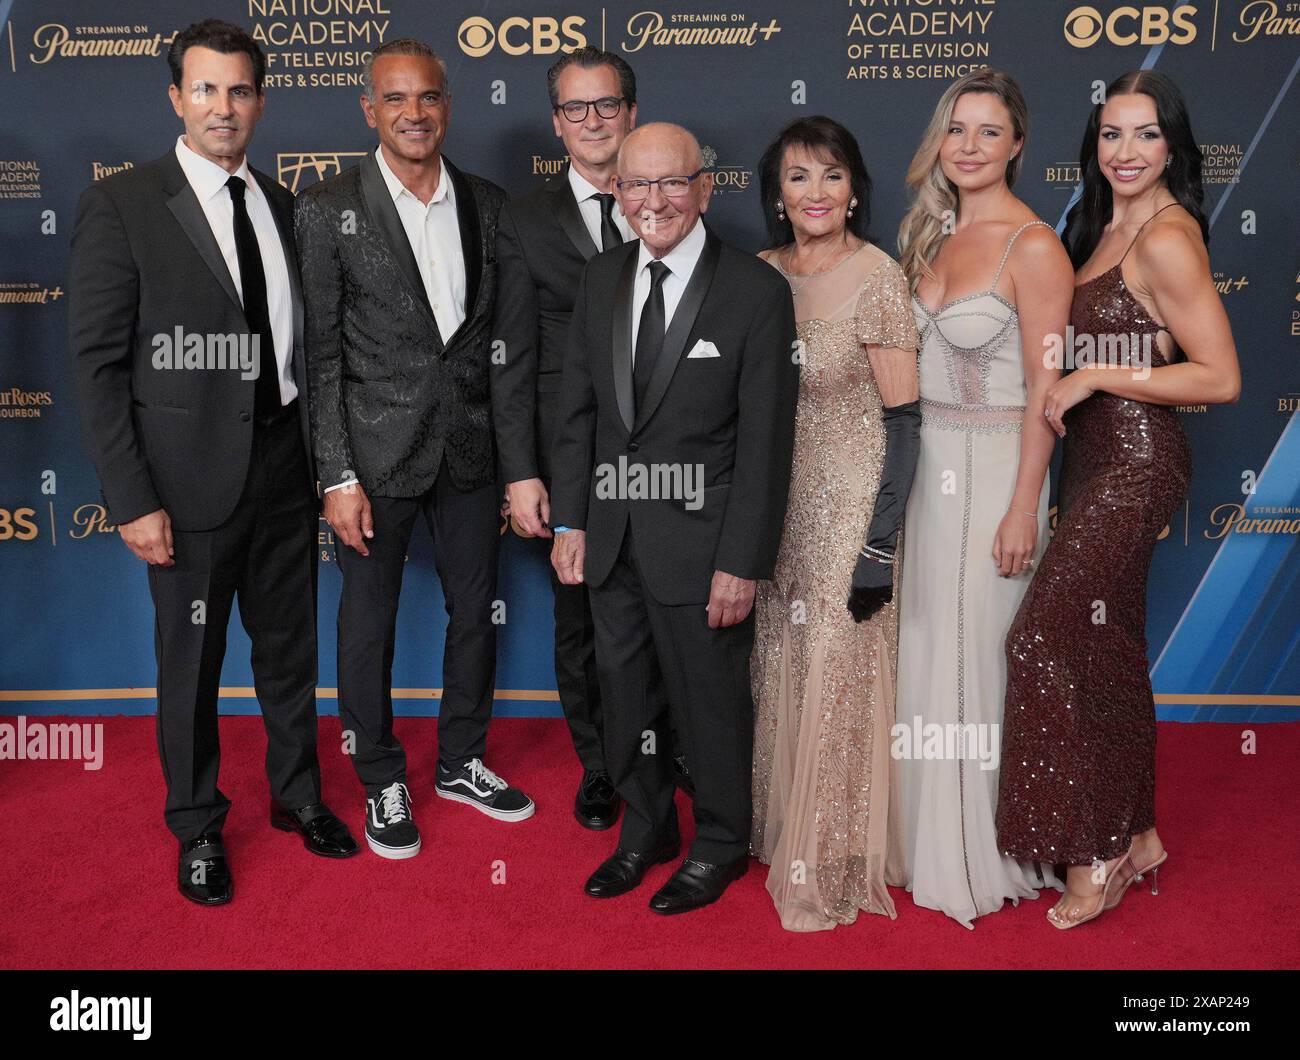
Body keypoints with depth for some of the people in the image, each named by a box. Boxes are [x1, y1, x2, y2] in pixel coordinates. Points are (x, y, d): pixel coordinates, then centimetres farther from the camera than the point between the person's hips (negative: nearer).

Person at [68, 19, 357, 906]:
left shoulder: (283, 206, 7)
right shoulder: (121, 207, -9)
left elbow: (300, 340, 10)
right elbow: (98, 363, -10)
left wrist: (323, 459, 6)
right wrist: (132, 499, -14)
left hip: (286, 463, 5)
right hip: (191, 475, -4)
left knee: (291, 644, 17)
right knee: (192, 661, 10)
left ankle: (298, 793, 37)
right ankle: (198, 827, 30)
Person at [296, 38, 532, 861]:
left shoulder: (488, 205, 4)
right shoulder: (328, 209, -7)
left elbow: (504, 338, 7)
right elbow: (318, 354, -8)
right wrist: (338, 477, -13)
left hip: (470, 450, 4)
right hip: (378, 453, -3)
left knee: (476, 611, 14)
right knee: (370, 624, 9)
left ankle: (463, 761, 35)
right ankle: (382, 783, 28)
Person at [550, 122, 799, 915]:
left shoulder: (758, 291, -11)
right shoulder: (602, 279, 6)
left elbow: (766, 441, -13)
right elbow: (579, 408, 9)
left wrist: (743, 562, -15)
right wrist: (570, 520, 4)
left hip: (698, 544, -5)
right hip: (613, 541, 5)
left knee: (711, 702, 10)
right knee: (627, 700, 18)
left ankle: (721, 844, 34)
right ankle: (646, 830, 40)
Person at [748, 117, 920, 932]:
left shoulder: (878, 279, -13)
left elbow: (903, 420, -13)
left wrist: (880, 546, -17)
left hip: (849, 506, -5)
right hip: (771, 507, 6)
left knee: (835, 678, 3)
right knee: (777, 674, 15)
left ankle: (831, 863, 22)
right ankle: (778, 825, 36)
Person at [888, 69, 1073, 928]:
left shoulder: (1033, 246, -12)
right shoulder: (932, 234, 10)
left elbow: (1046, 390, -14)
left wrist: (1023, 507, -17)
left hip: (993, 466, -7)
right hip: (924, 462, 7)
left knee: (979, 649, 3)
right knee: (926, 645, 13)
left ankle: (985, 848, 21)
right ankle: (929, 830, 30)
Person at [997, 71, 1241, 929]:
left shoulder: (1167, 239, -16)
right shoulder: (1103, 227, 12)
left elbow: (1220, 378, -19)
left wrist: (1095, 377, -19)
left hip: (1136, 464, -10)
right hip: (1100, 458, 10)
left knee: (1049, 638, -9)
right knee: (1108, 650, 14)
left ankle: (1095, 858, 4)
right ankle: (1138, 836, 28)